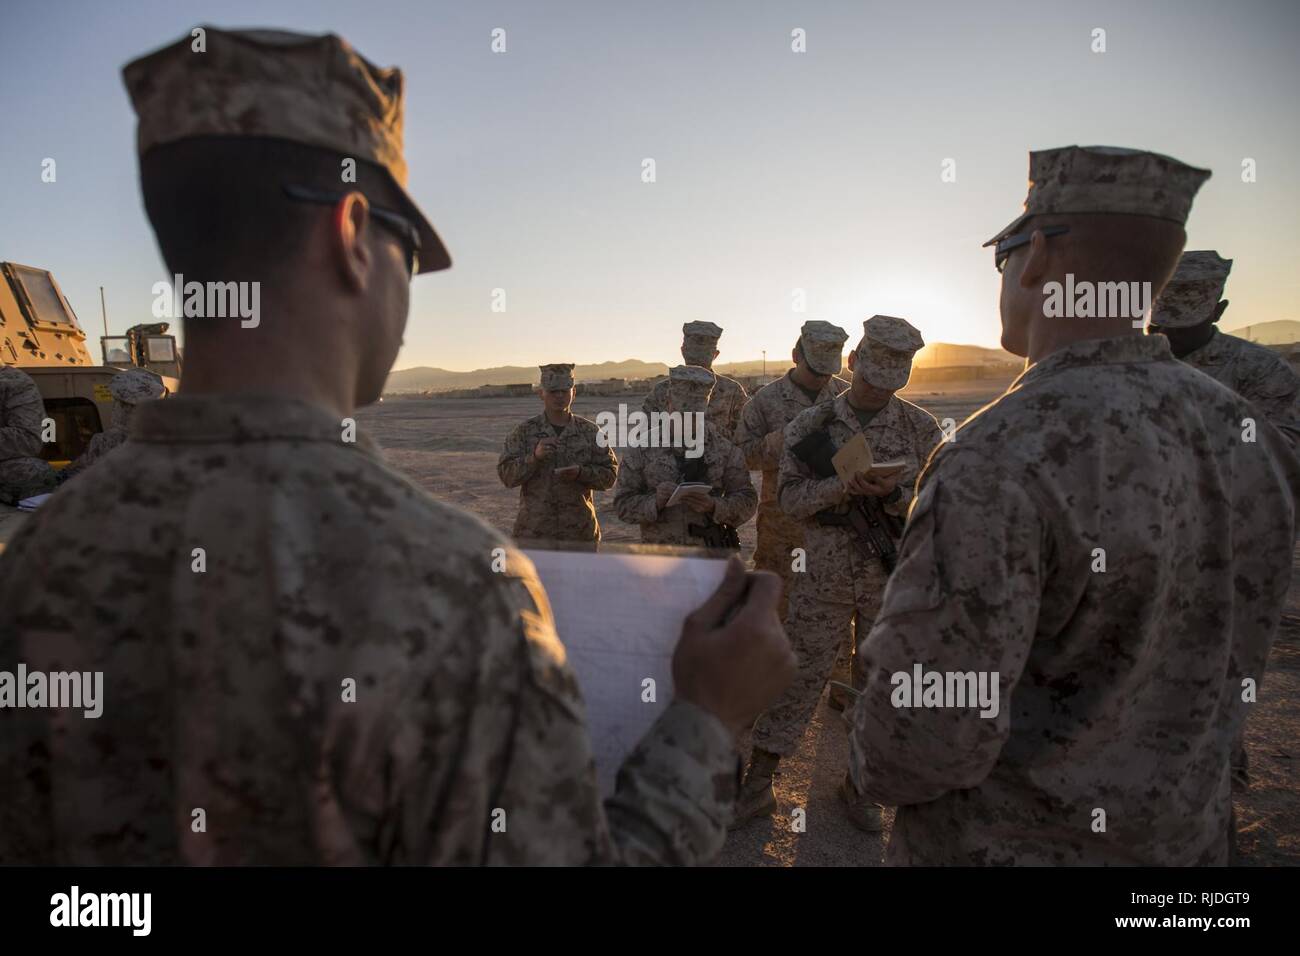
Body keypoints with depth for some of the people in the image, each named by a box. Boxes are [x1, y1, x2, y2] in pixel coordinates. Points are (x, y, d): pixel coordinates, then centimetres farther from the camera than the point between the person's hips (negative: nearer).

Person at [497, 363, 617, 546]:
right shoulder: (524, 432, 2)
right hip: (534, 532, -1)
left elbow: (609, 474, 3)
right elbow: (506, 475, -4)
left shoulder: (590, 431, 5)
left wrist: (581, 472, -15)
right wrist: (534, 457, -20)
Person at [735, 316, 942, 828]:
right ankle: (758, 783, 16)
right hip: (823, 576, -1)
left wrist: (894, 494, -20)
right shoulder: (812, 425, -1)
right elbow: (790, 497, -5)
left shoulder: (921, 428, 0)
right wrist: (841, 485, -23)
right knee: (798, 675, 4)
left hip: (894, 579, 1)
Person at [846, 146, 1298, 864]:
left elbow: (925, 735, -30)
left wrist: (871, 767, -8)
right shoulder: (1241, 431, -5)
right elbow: (1232, 663, 6)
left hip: (1009, 841, -6)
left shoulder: (1001, 456, -30)